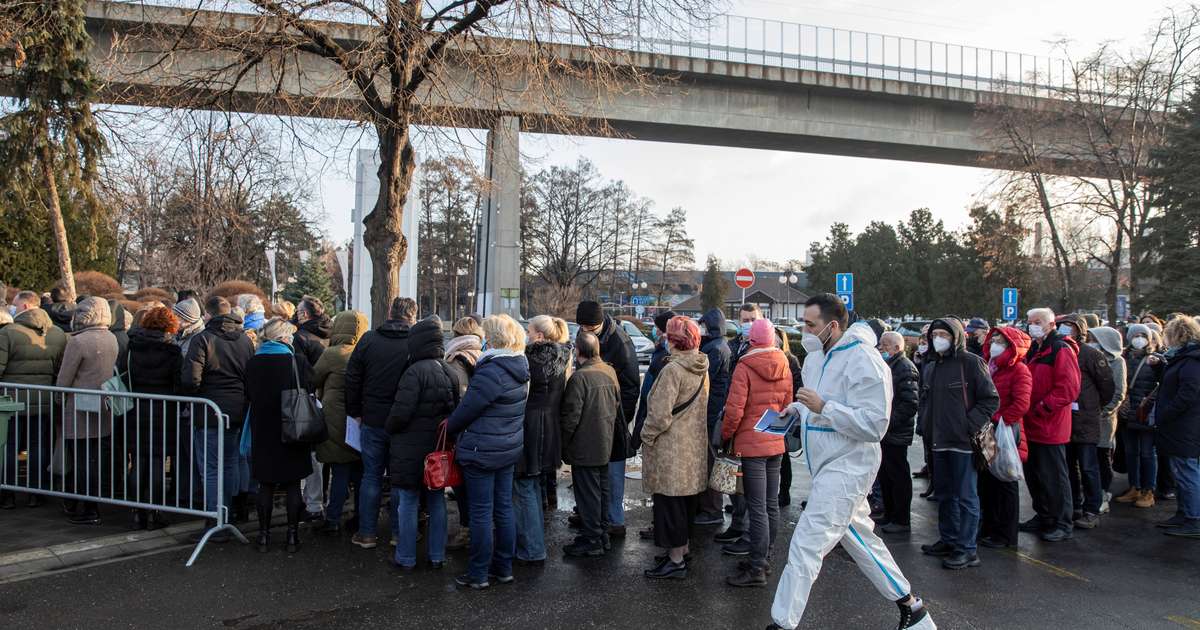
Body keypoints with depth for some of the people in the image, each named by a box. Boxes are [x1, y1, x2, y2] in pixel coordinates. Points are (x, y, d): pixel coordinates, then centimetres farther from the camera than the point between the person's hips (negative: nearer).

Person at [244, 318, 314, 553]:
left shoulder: (252, 363, -4)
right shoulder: (298, 361, -11)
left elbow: (249, 396, 5)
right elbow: (308, 394, -7)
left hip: (263, 432, 2)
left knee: (266, 485, 12)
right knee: (293, 486, 7)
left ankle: (264, 536, 16)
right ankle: (292, 537, 11)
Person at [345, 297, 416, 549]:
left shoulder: (369, 339, -2)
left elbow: (352, 379, 2)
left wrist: (355, 412, 11)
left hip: (373, 421, 1)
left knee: (371, 476, 10)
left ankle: (366, 534, 16)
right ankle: (400, 533, 18)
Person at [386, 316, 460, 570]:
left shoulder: (416, 372, -19)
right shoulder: (450, 373, 5)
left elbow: (400, 413, -20)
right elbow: (455, 409, 11)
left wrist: (390, 428, -1)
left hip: (411, 451, -7)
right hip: (439, 450, 7)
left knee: (407, 504, 5)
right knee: (436, 502, 14)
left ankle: (406, 558, 16)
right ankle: (437, 556, 23)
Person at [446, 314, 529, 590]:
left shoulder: (491, 371, -22)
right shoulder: (520, 370, 5)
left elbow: (468, 409, -16)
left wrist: (450, 426, 3)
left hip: (482, 452, -8)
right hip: (510, 448, 8)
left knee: (481, 513, 2)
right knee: (504, 508, 15)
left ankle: (478, 574, 12)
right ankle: (504, 568, 25)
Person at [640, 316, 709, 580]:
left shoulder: (673, 370, -20)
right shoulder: (702, 369, 6)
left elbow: (661, 414, -22)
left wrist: (647, 437, -7)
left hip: (671, 448, -9)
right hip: (694, 446, 9)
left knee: (669, 502, 0)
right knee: (685, 500, 18)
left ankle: (676, 560, 6)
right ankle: (682, 549, 31)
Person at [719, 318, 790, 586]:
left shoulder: (745, 367, -13)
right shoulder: (784, 367, 5)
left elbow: (734, 410, -17)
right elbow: (787, 405, 13)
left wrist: (725, 436, -2)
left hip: (751, 443, -7)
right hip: (776, 443, 7)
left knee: (757, 508, -5)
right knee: (771, 504, 14)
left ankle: (756, 569, -1)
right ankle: (764, 556, 26)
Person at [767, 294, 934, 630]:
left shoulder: (863, 360, -19)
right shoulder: (817, 356, 8)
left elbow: (874, 425, -23)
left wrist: (822, 407, -29)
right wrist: (797, 409, 2)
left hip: (846, 466, -10)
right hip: (829, 464, 10)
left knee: (805, 546, -11)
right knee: (860, 539, 19)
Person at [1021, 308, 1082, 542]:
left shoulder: (1061, 350, -12)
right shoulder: (1032, 351, 16)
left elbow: (1068, 389, -19)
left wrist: (1041, 408, -18)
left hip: (1051, 426, -9)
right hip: (1031, 426, 9)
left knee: (1053, 477, -1)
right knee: (1033, 474, 15)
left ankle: (1062, 524, 10)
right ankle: (1043, 517, 28)